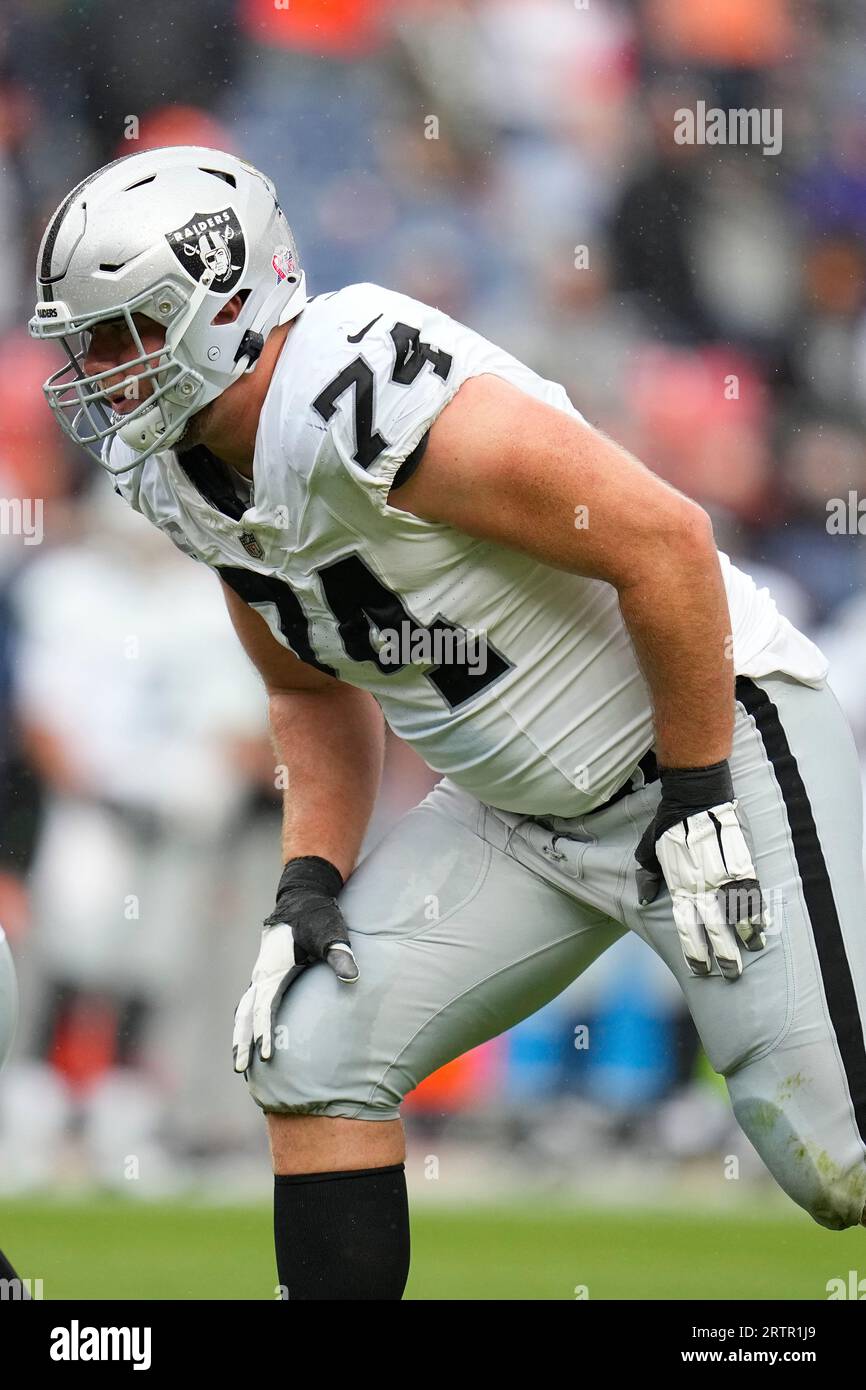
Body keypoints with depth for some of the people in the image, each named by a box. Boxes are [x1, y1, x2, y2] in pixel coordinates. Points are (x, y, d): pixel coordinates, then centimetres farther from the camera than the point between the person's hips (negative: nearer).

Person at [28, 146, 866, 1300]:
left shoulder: (363, 396, -28)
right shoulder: (187, 479, 2)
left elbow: (663, 539, -26)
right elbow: (317, 691, 18)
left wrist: (696, 803, -19)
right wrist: (312, 882, 3)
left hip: (712, 736, -9)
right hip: (522, 808, 9)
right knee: (310, 1051, 0)